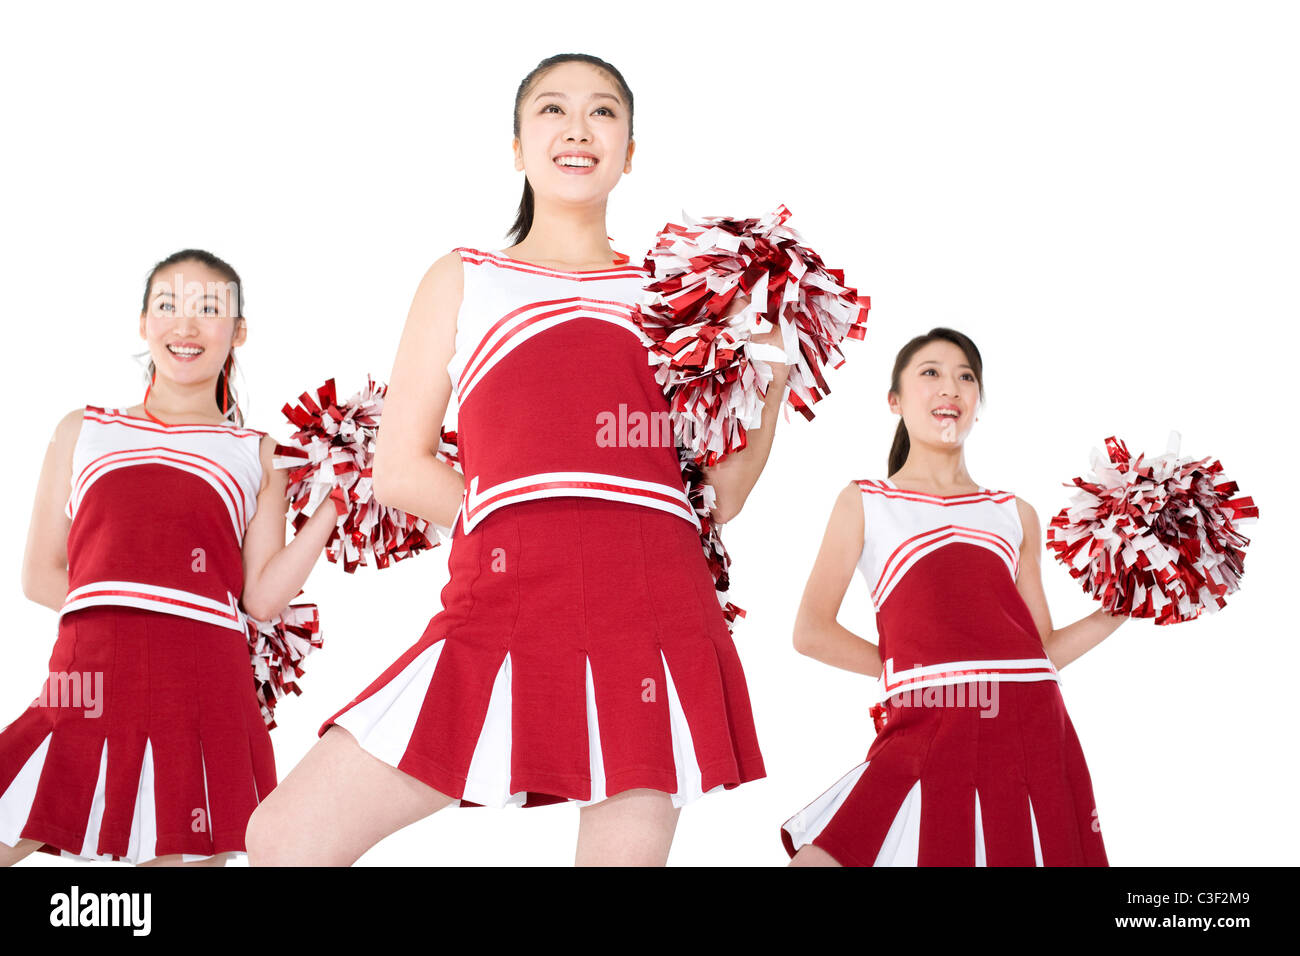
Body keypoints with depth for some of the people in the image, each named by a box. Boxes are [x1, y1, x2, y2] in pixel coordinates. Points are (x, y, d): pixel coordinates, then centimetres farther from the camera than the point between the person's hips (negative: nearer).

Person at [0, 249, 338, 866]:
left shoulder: (258, 455, 14)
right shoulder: (82, 432, 18)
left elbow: (262, 598, 4)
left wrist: (332, 505, -3)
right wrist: (120, 608, 2)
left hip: (205, 693, -1)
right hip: (91, 687, 1)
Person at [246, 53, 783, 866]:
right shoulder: (463, 280, 16)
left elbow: (724, 495, 13)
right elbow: (401, 469, 10)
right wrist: (527, 521, 0)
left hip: (656, 611, 1)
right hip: (504, 607, 0)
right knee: (281, 841, -6)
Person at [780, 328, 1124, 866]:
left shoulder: (1015, 515, 20)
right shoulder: (864, 503, 12)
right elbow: (812, 632, 4)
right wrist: (910, 670, 3)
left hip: (1032, 732, 3)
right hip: (931, 731, -3)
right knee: (826, 859, -12)